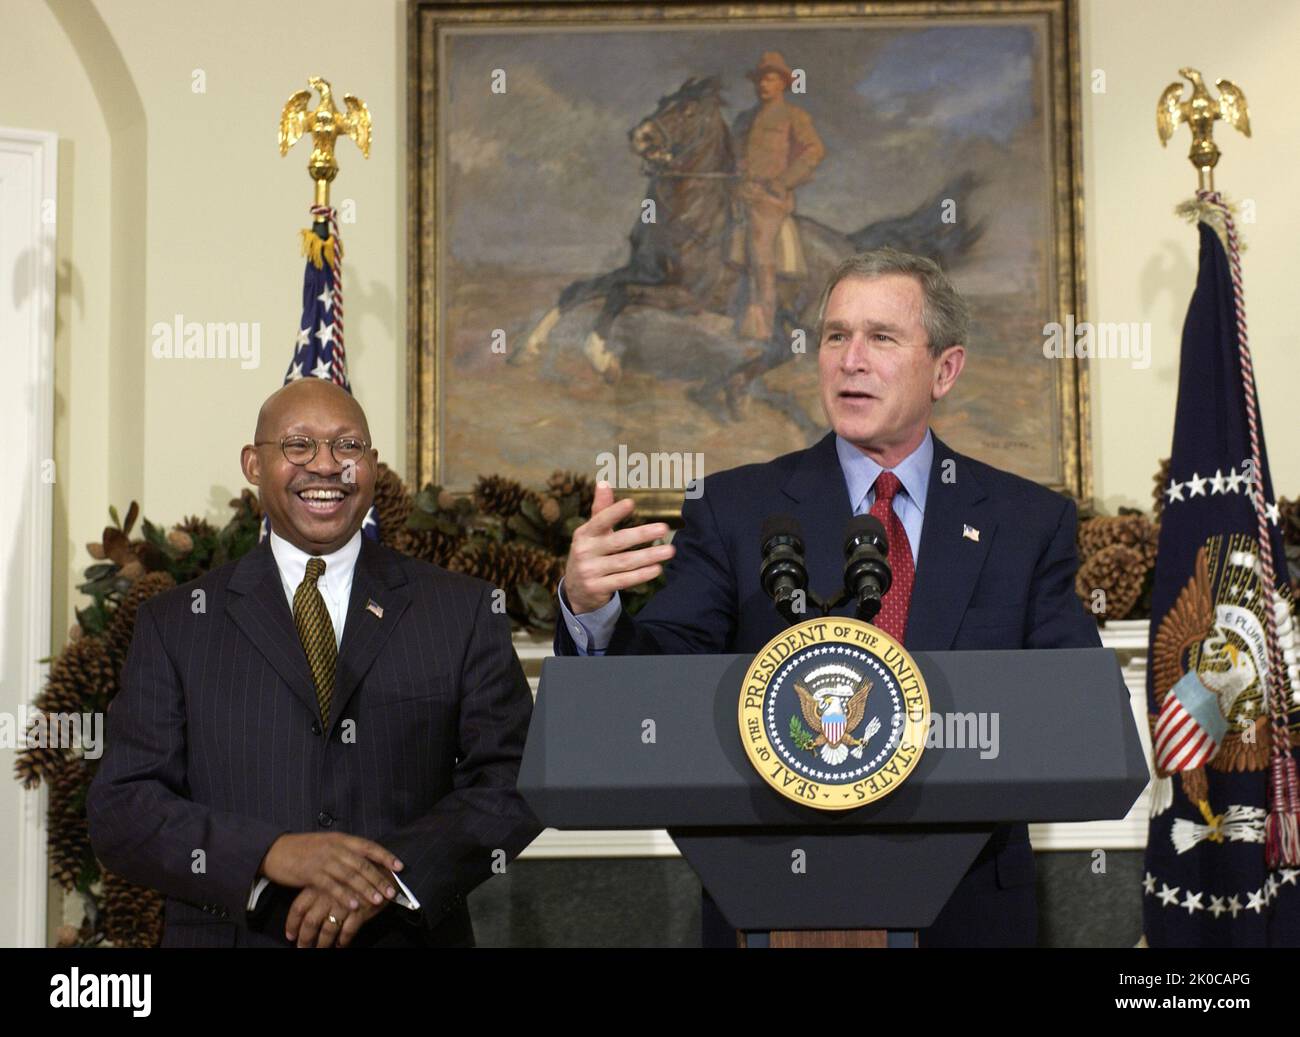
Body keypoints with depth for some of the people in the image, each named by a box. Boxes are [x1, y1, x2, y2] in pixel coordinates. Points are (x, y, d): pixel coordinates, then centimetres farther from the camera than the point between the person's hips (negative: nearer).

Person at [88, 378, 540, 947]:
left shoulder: (463, 610, 1)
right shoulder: (175, 623, 1)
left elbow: (513, 783, -5)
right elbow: (119, 810, -5)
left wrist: (389, 876, -21)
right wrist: (271, 855, -21)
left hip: (408, 933, 0)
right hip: (232, 933, 0)